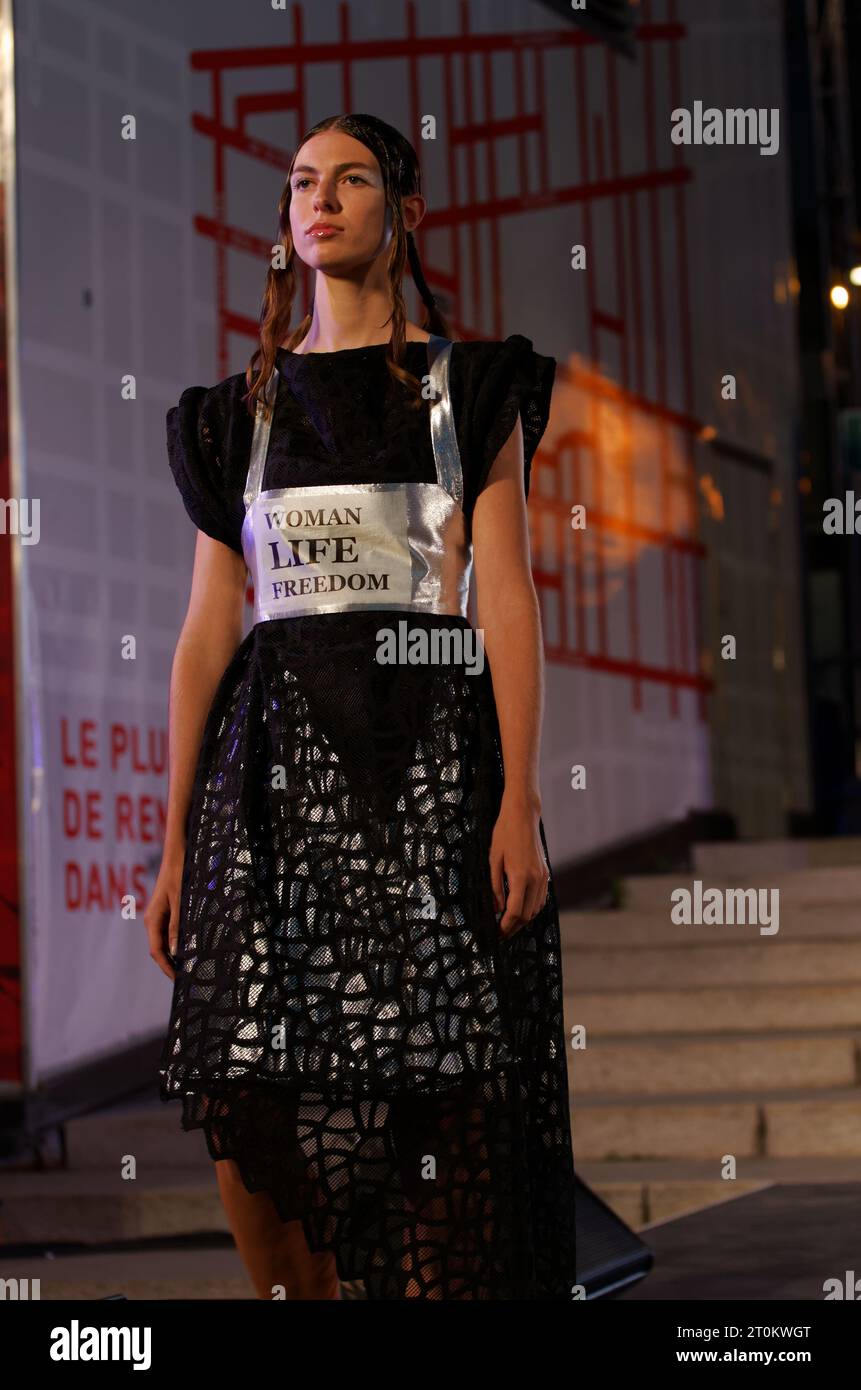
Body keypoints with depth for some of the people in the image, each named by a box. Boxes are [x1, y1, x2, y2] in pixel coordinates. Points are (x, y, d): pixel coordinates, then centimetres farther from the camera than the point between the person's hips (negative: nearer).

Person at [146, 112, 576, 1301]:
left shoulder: (468, 388, 9)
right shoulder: (243, 409, 16)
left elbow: (508, 596, 1)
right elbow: (209, 628, 13)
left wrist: (519, 801, -11)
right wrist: (175, 844, 8)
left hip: (427, 756, -2)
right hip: (272, 764, 3)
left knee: (432, 1108, -7)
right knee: (249, 1114, -6)